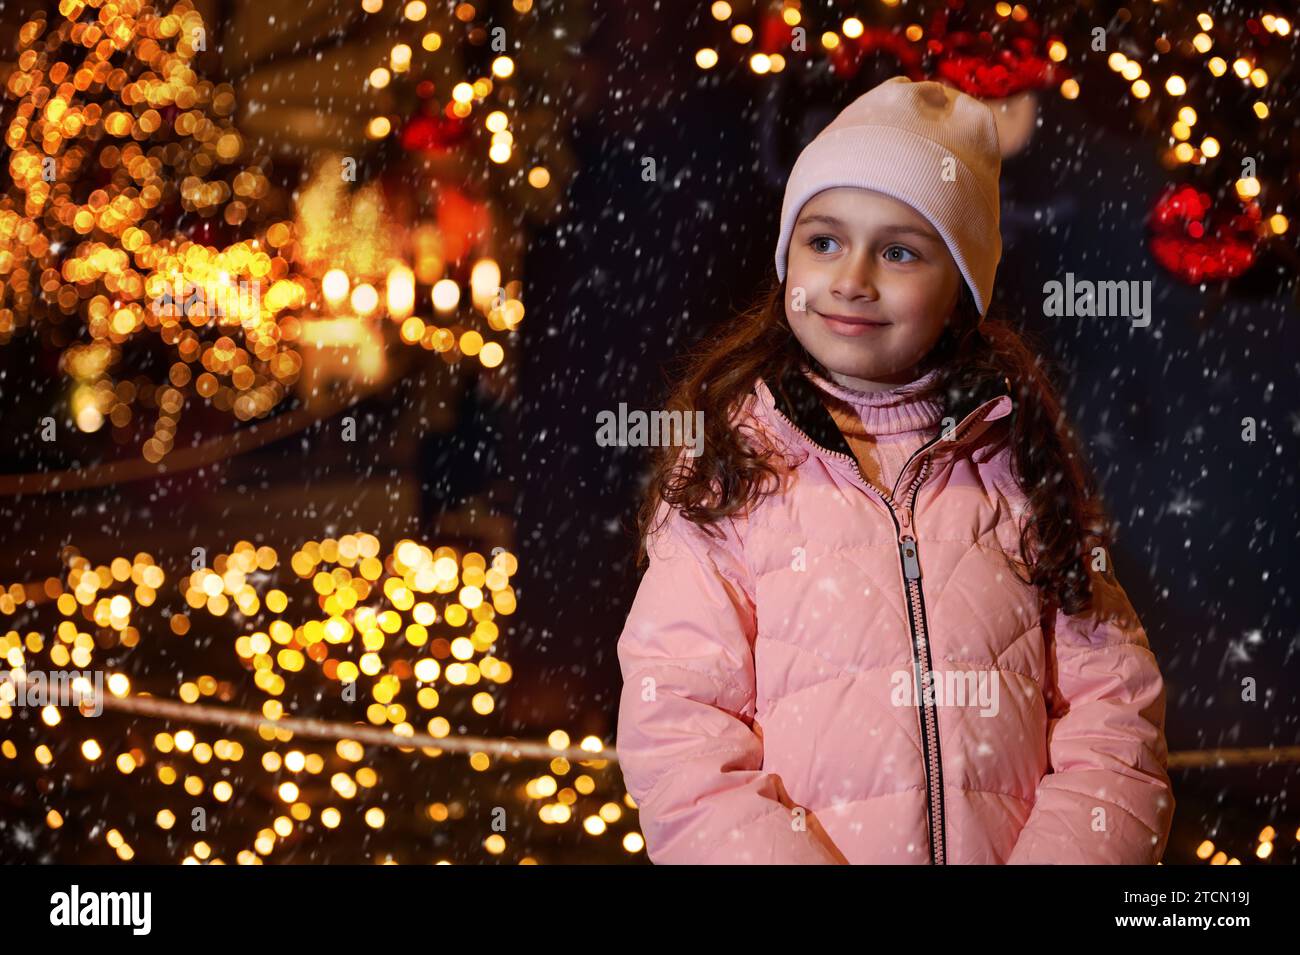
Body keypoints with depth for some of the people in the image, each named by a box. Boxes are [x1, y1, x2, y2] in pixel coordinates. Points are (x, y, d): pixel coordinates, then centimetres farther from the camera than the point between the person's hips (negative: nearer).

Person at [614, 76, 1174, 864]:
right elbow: (673, 731, -2)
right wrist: (782, 854, -16)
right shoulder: (729, 461, 6)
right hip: (804, 846, -2)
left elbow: (1112, 716, 6)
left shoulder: (1016, 458, 11)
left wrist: (1064, 853, -11)